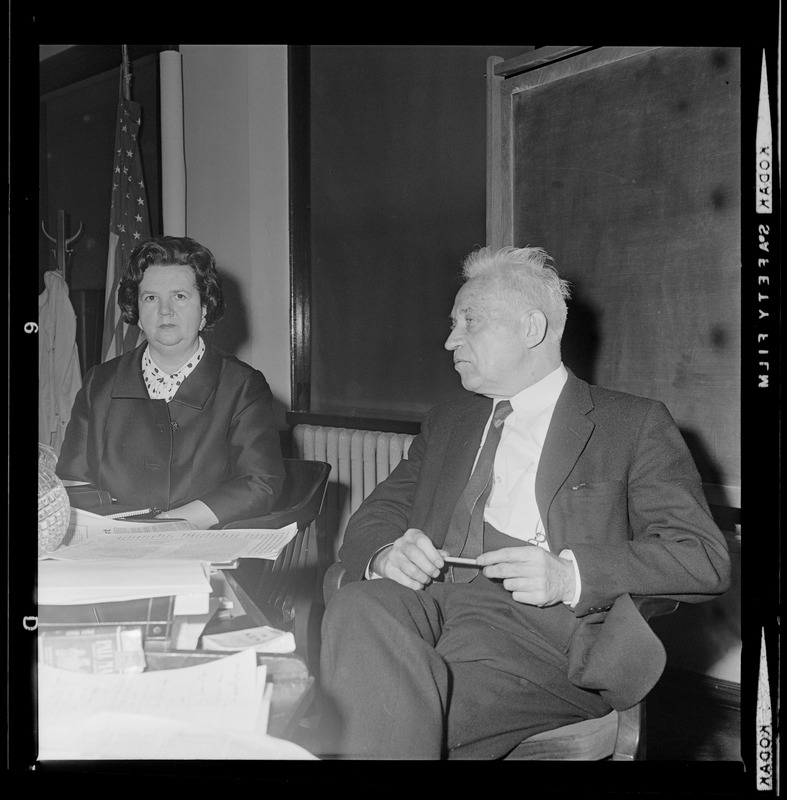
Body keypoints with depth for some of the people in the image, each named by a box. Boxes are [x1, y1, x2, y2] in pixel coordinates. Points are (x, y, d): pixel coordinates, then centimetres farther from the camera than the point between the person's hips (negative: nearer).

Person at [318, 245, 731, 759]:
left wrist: (569, 573, -16)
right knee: (357, 608, -32)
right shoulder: (447, 424, 27)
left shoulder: (634, 425, 10)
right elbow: (371, 520, 22)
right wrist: (386, 554, -4)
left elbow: (705, 559, 0)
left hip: (544, 621, -5)